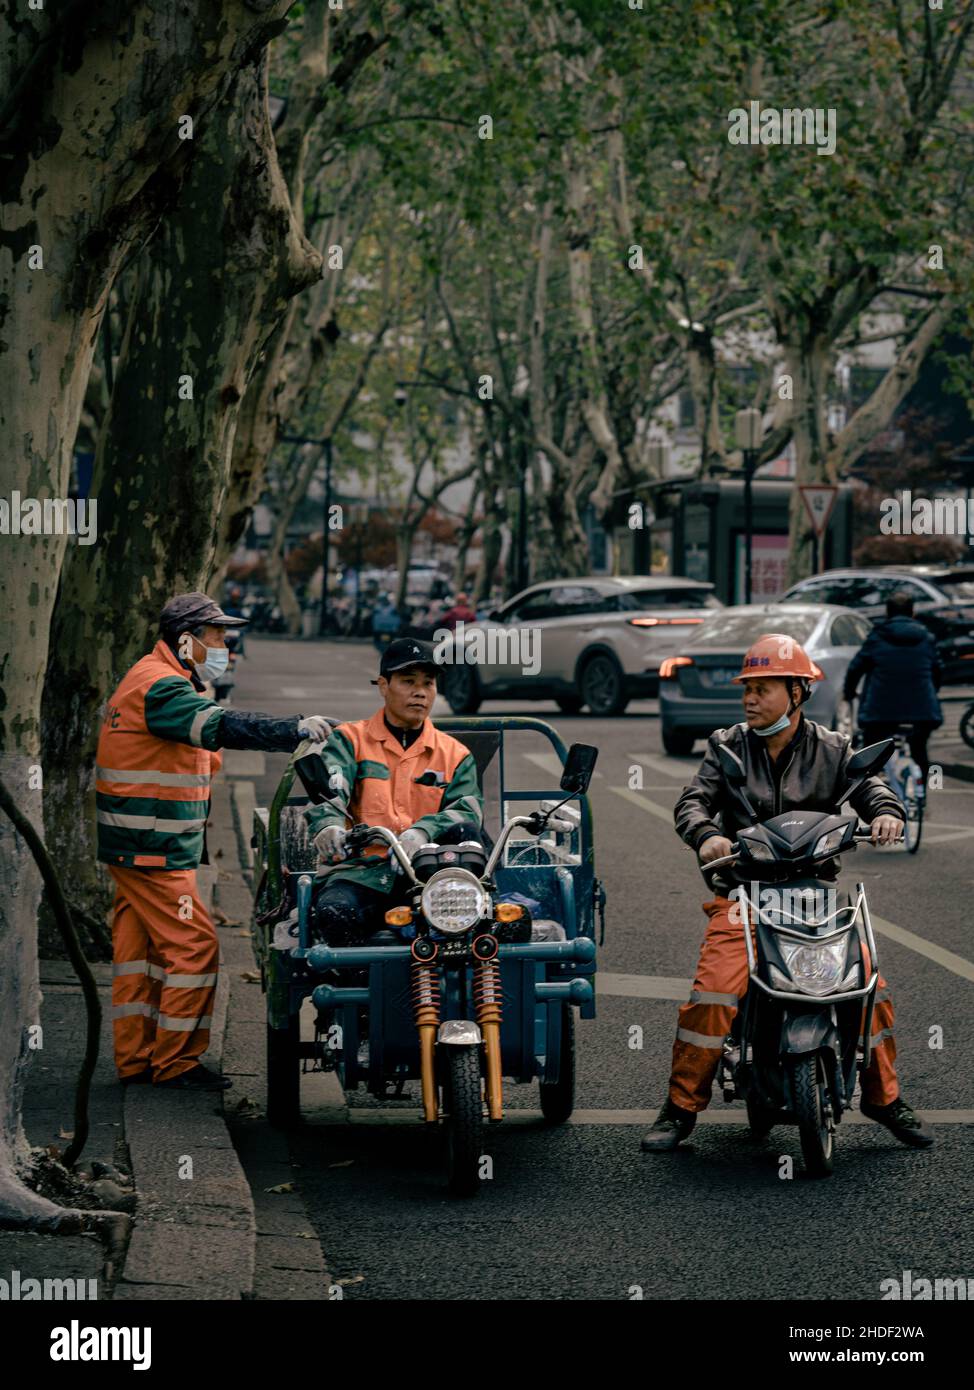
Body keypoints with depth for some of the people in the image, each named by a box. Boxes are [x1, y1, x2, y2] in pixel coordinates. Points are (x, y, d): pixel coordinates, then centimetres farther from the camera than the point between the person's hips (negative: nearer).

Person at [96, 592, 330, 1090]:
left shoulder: (156, 681, 18)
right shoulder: (160, 686, -17)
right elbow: (223, 727, -30)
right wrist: (295, 729, -31)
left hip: (140, 848, 11)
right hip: (154, 850, -11)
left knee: (138, 949, 11)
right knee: (193, 947, -8)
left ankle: (136, 1058, 15)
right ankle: (175, 1063, -3)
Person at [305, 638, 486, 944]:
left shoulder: (455, 755, 18)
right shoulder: (349, 740, 13)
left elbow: (468, 812, 0)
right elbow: (328, 791, -7)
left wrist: (422, 832, -23)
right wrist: (328, 825, -33)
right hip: (361, 870, -2)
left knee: (465, 833, -28)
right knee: (333, 912, -35)